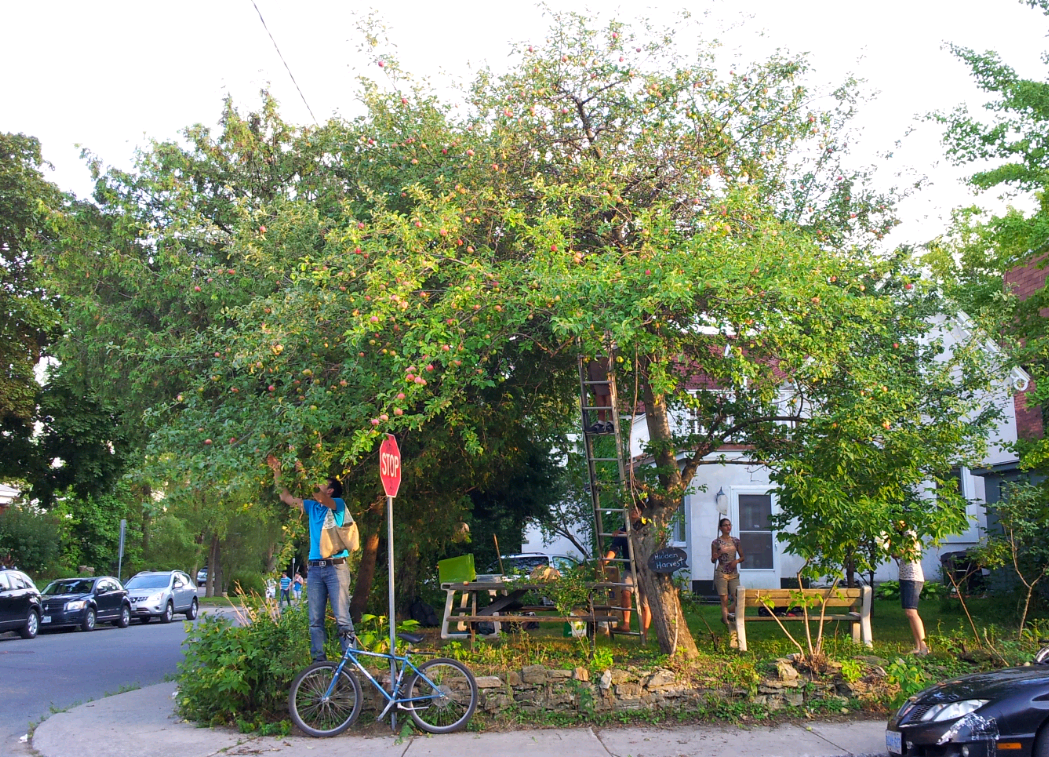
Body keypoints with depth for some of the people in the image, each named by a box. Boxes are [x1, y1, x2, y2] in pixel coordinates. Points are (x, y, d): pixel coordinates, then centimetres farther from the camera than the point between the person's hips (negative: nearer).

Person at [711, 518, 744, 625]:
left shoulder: (735, 541, 8)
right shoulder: (716, 542, -1)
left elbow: (742, 557, 13)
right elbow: (713, 560, 3)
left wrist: (736, 561, -8)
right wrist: (716, 556, -19)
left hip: (734, 574, 3)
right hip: (721, 574, -3)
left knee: (738, 600, -5)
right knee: (724, 600, -7)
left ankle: (725, 615, 20)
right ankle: (727, 623, -5)